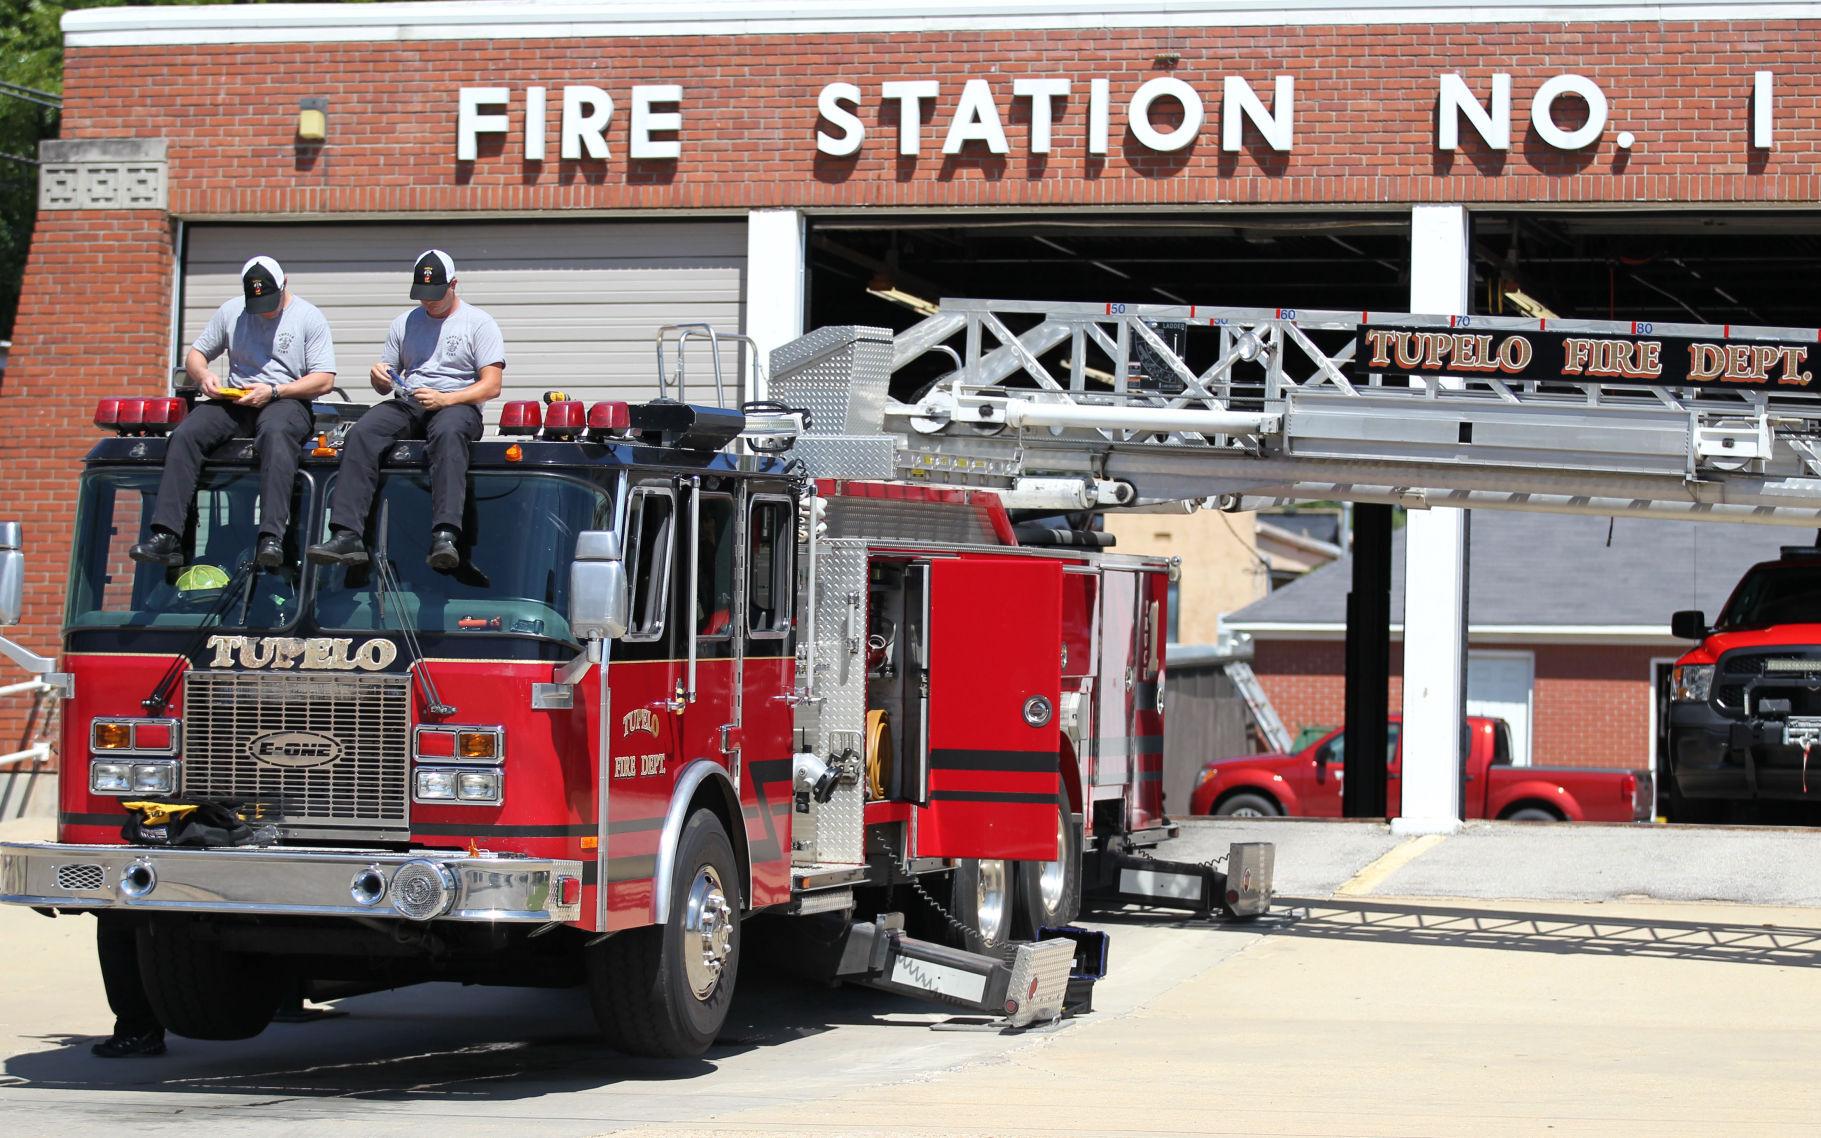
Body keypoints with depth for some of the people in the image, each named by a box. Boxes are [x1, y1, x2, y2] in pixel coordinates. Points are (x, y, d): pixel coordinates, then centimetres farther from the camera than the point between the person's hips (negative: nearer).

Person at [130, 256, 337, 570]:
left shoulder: (309, 317, 4)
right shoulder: (231, 312, 15)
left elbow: (325, 380, -2)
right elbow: (195, 354, 21)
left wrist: (273, 392, -13)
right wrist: (203, 376, -5)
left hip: (287, 402, -4)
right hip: (234, 401, 4)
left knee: (276, 433, -40)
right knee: (184, 435, -24)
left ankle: (271, 538, -52)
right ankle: (166, 537, -32)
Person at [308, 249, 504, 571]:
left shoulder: (478, 323, 7)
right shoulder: (405, 323, 21)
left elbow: (491, 386, -2)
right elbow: (384, 387, 23)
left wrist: (444, 399, -16)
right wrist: (379, 377, -3)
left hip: (457, 405, -4)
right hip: (407, 404, 4)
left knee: (447, 433, -41)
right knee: (361, 433, -27)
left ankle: (444, 538, -55)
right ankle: (347, 536, -38)